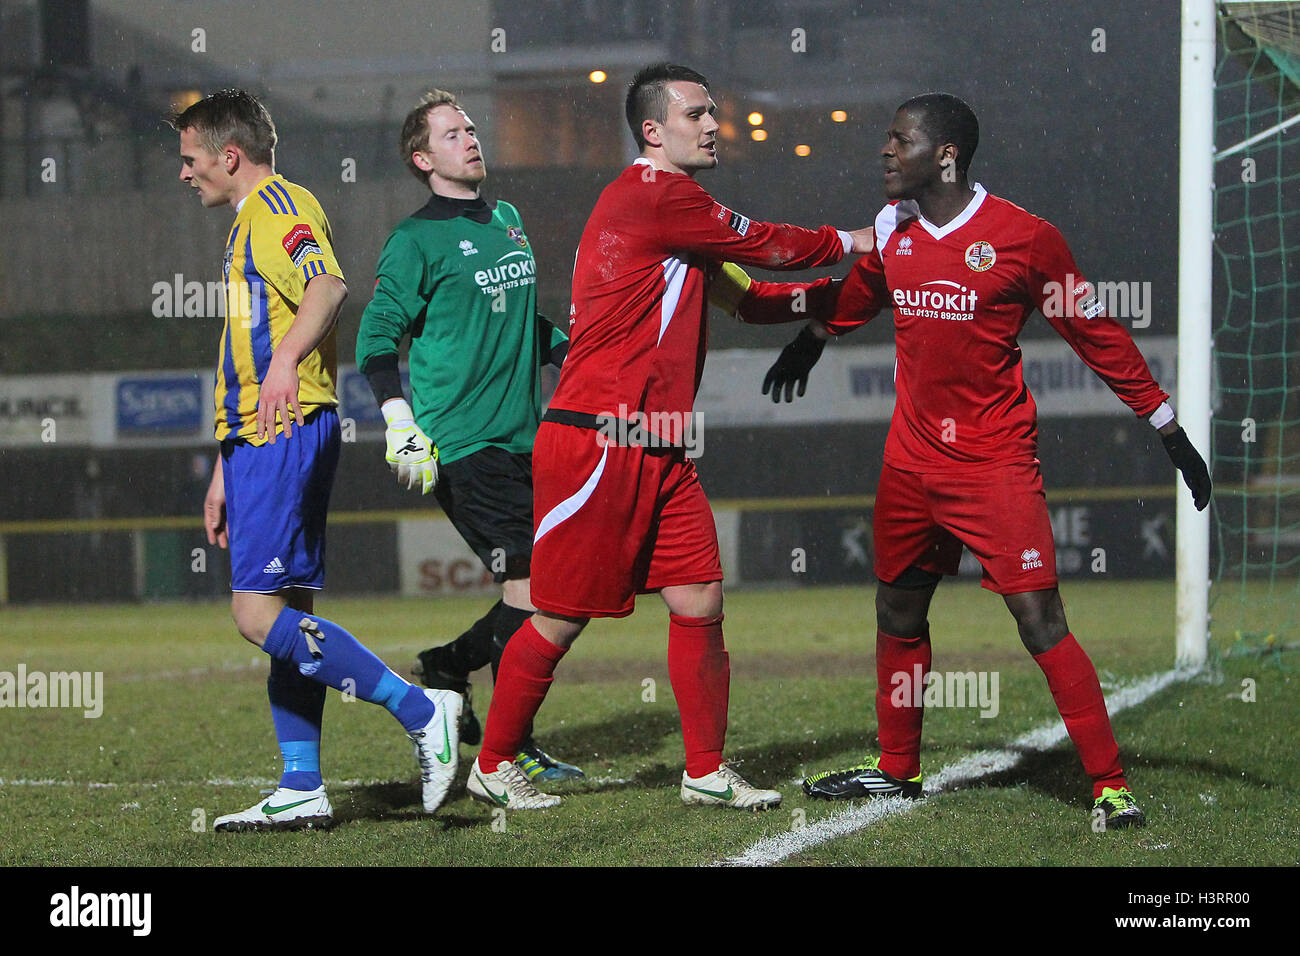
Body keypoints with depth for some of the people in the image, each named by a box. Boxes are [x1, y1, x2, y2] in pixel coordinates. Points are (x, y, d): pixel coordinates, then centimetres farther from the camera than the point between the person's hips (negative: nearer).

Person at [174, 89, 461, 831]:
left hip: (288, 431, -10)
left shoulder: (279, 205, -6)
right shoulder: (249, 222, 25)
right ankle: (302, 791, 8)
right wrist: (226, 469, 29)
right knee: (282, 612, 7)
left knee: (259, 611, -16)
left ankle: (421, 712, -16)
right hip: (261, 437, 10)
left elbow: (329, 285, -27)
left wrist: (286, 359, -44)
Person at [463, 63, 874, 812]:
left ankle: (707, 771, 12)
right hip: (594, 449, -9)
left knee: (700, 604, 4)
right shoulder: (654, 197, -13)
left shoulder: (671, 205, 16)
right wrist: (856, 242, 8)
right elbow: (768, 247, -6)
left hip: (661, 454, 9)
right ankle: (494, 766, 15)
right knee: (560, 621, 0)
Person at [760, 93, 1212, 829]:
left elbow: (1098, 335, -5)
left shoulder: (1024, 238, -13)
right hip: (911, 459, 6)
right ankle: (897, 769, 33)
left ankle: (1111, 785, -9)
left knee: (1042, 624, -13)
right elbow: (857, 295, 27)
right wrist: (808, 345, 40)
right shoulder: (891, 229, 4)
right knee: (899, 616, 15)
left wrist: (1170, 430, -5)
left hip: (996, 464, -6)